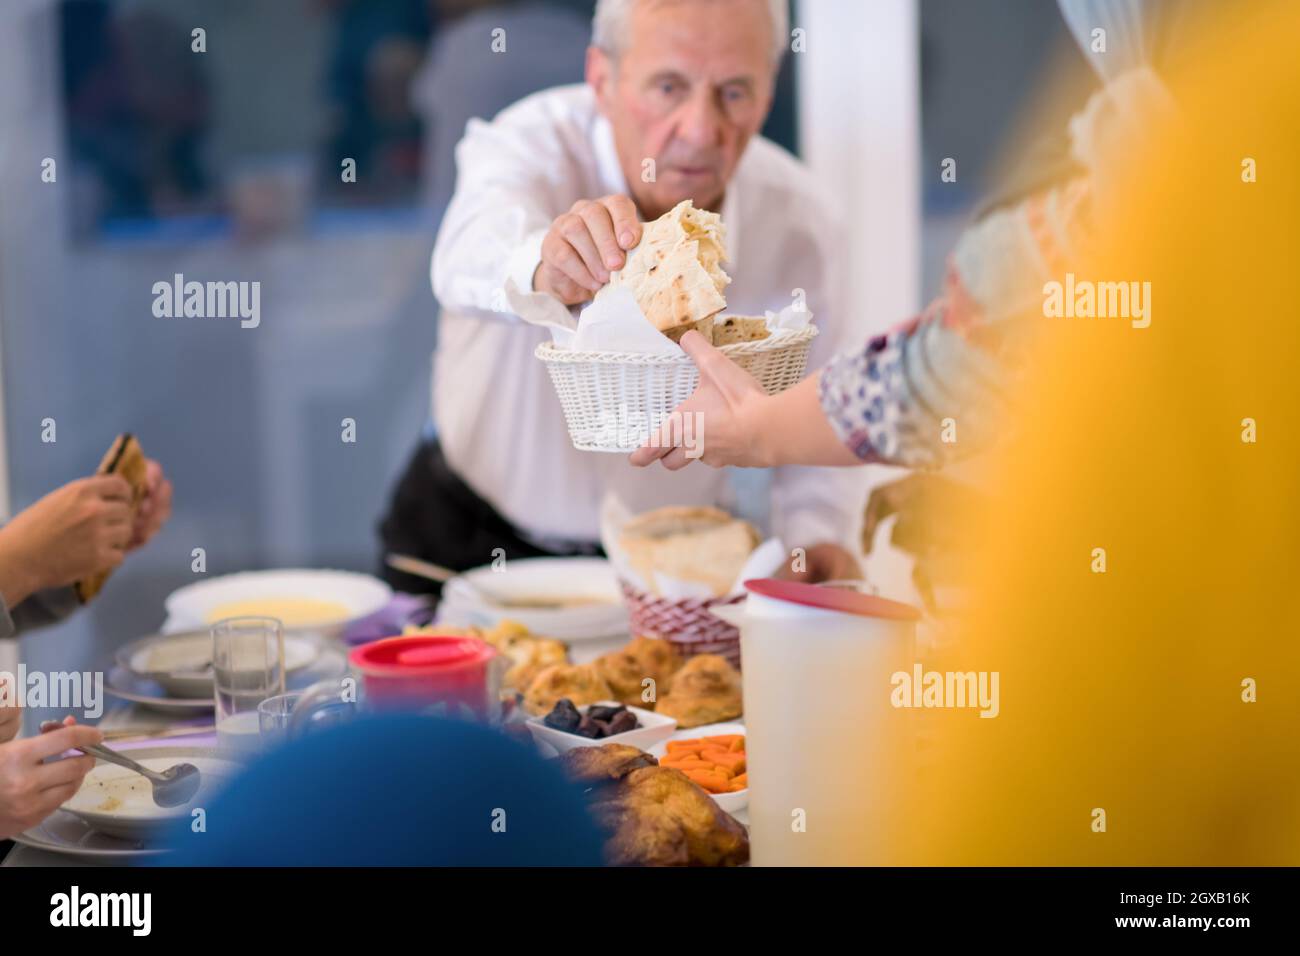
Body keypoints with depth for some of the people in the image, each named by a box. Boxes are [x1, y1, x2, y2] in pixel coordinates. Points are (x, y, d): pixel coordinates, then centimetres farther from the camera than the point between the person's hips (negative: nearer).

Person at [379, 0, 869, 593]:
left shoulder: (797, 215, -9)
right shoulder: (536, 140, -19)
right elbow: (470, 254, -42)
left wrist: (817, 534, -11)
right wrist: (544, 266, -64)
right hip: (478, 541, -2)